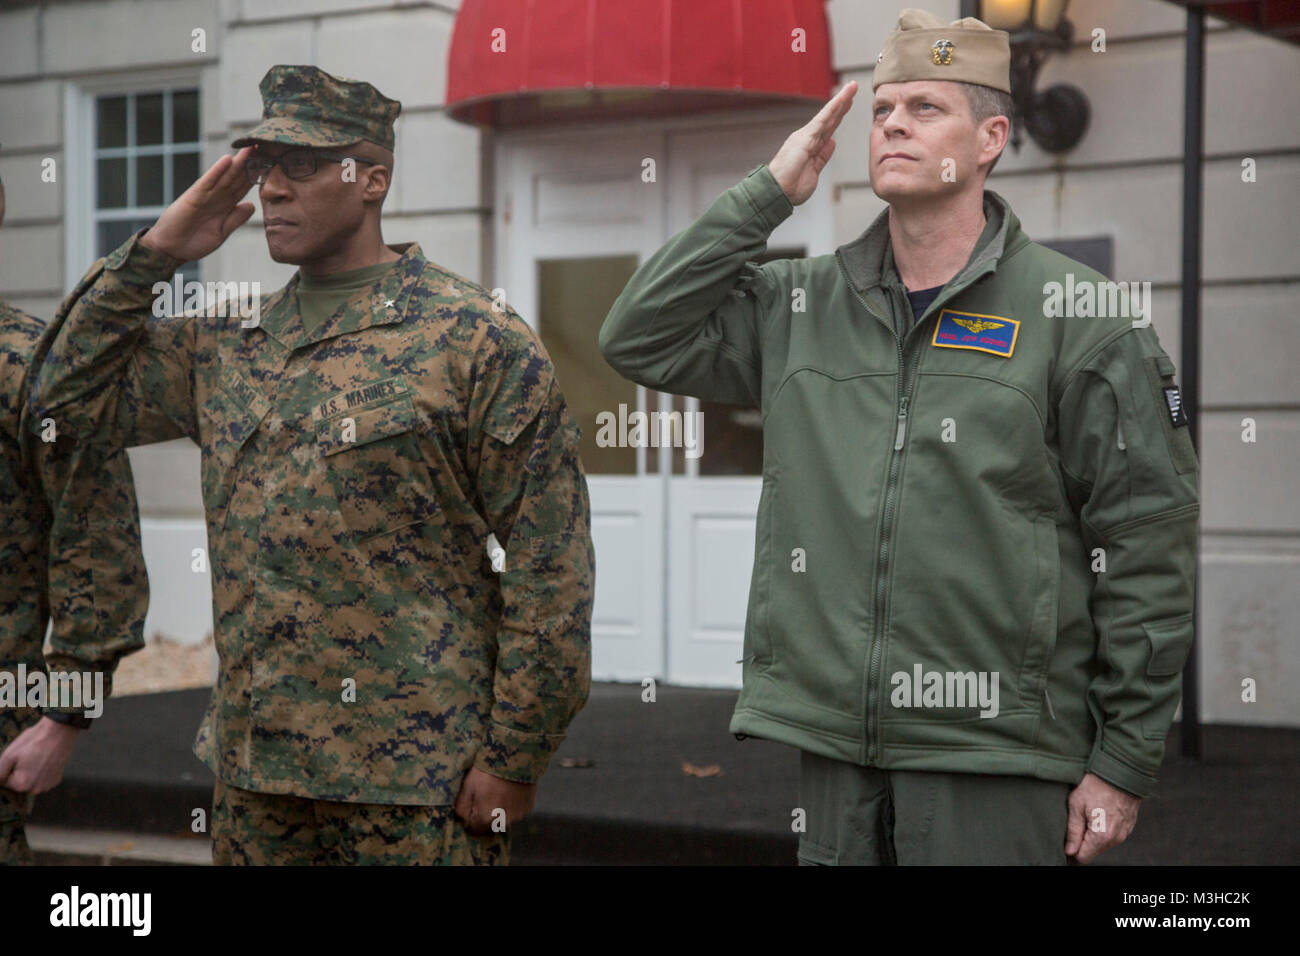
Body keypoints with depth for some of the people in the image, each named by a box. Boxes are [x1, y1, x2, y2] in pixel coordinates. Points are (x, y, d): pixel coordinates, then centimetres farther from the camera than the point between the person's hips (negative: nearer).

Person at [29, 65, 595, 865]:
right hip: (252, 769, 6)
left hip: (414, 779, -6)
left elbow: (549, 566, -9)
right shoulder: (226, 343, 11)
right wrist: (152, 253, 5)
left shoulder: (478, 340, -7)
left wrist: (515, 757, -12)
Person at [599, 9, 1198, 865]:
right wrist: (767, 195, 0)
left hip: (995, 758, -4)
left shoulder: (1079, 319, -2)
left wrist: (1124, 763, -6)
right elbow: (639, 339, 5)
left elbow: (1147, 546, -3)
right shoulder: (803, 306, 11)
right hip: (835, 741, 4)